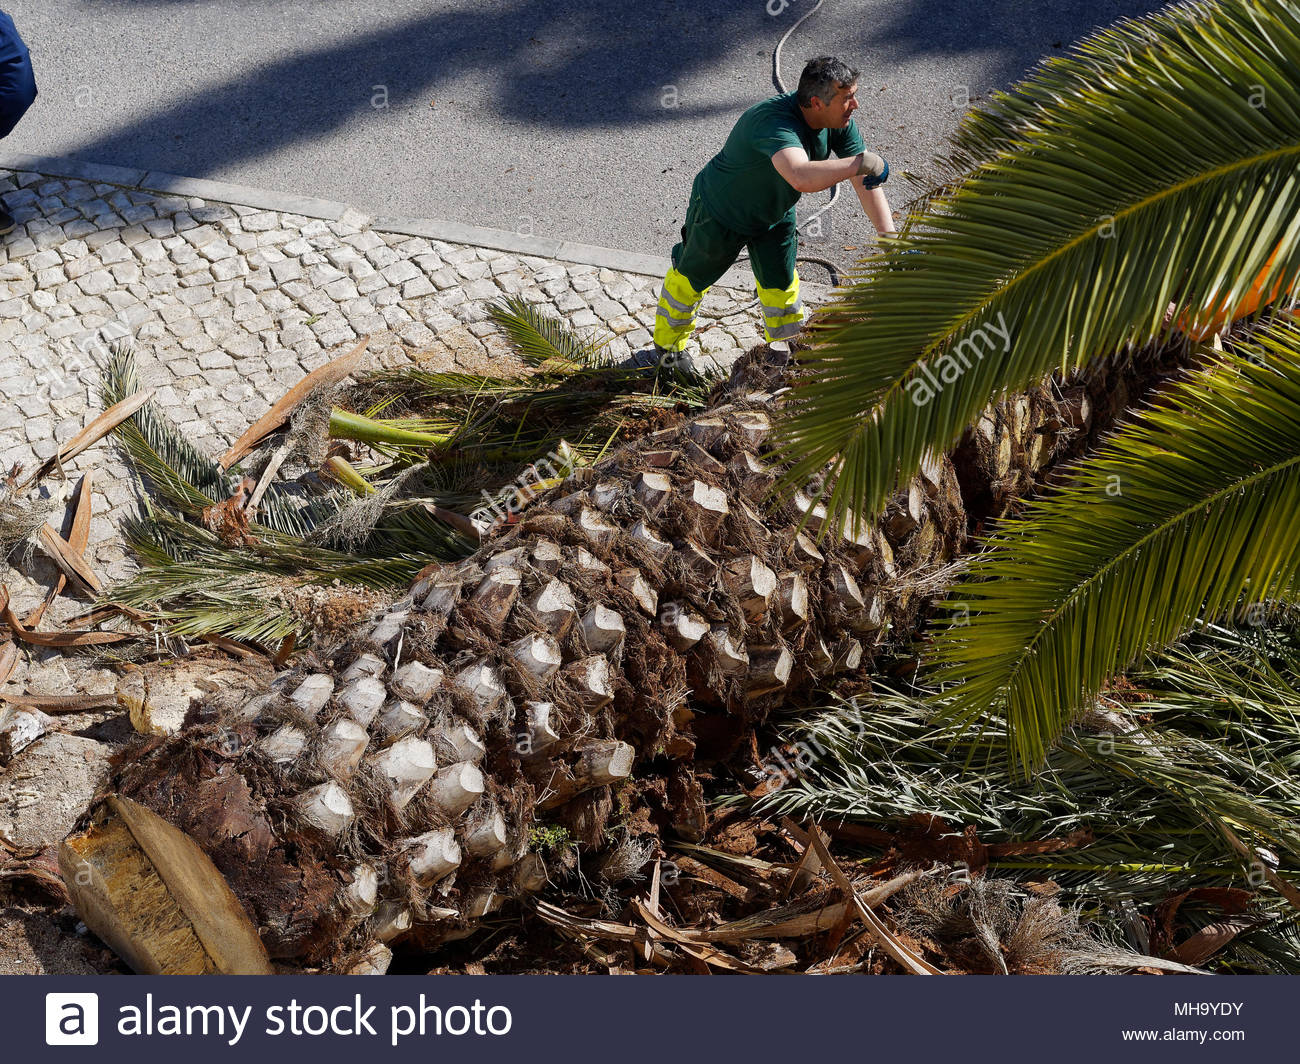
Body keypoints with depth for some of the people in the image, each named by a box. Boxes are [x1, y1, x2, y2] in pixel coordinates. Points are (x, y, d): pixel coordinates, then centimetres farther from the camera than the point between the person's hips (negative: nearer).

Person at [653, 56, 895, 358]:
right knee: (691, 276, 17)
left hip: (775, 215, 6)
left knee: (781, 287, 14)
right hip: (720, 212, -6)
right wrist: (861, 162, -54)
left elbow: (865, 180, -17)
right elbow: (802, 178, -63)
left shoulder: (839, 120, -20)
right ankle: (667, 344, 43)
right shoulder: (774, 121, -44)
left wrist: (891, 239, -26)